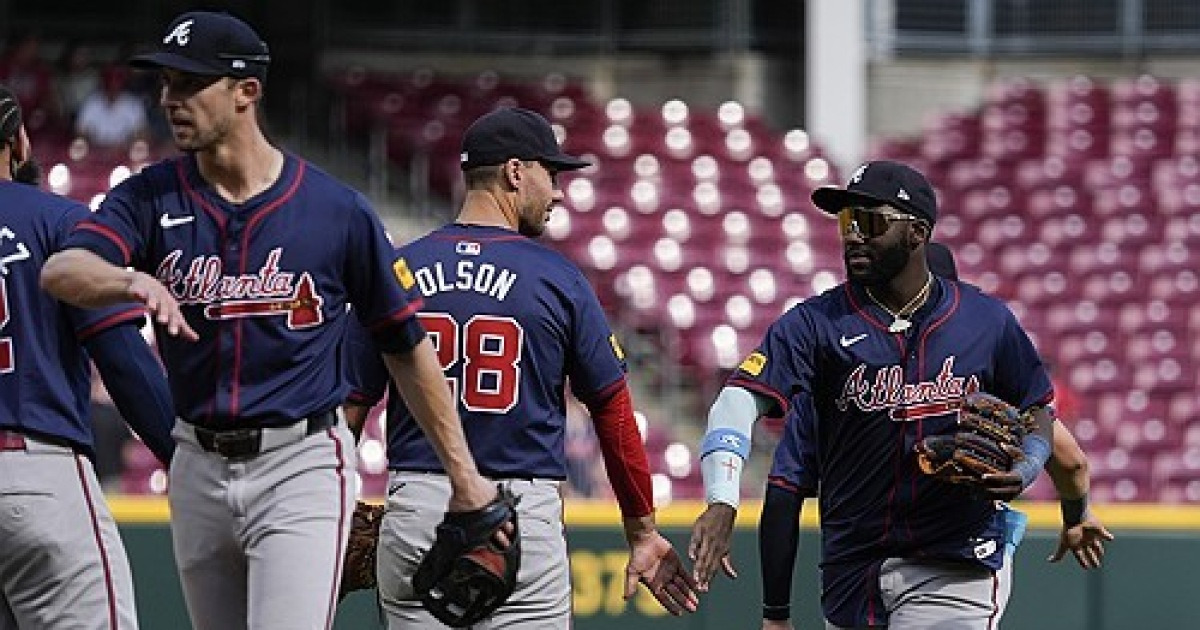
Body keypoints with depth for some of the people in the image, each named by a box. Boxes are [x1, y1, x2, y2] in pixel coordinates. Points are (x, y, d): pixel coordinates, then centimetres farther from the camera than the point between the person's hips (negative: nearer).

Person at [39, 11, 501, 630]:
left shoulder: (337, 210, -5)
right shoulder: (152, 196, 0)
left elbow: (406, 345, 4)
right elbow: (60, 271, -18)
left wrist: (463, 475, 5)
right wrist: (134, 282, -41)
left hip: (302, 465, -4)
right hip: (198, 469, 4)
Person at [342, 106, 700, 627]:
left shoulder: (398, 271, 3)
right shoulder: (559, 279, -1)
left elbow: (351, 405, 1)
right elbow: (613, 412, 3)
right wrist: (642, 532, 11)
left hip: (413, 510, 3)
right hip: (523, 516, -3)